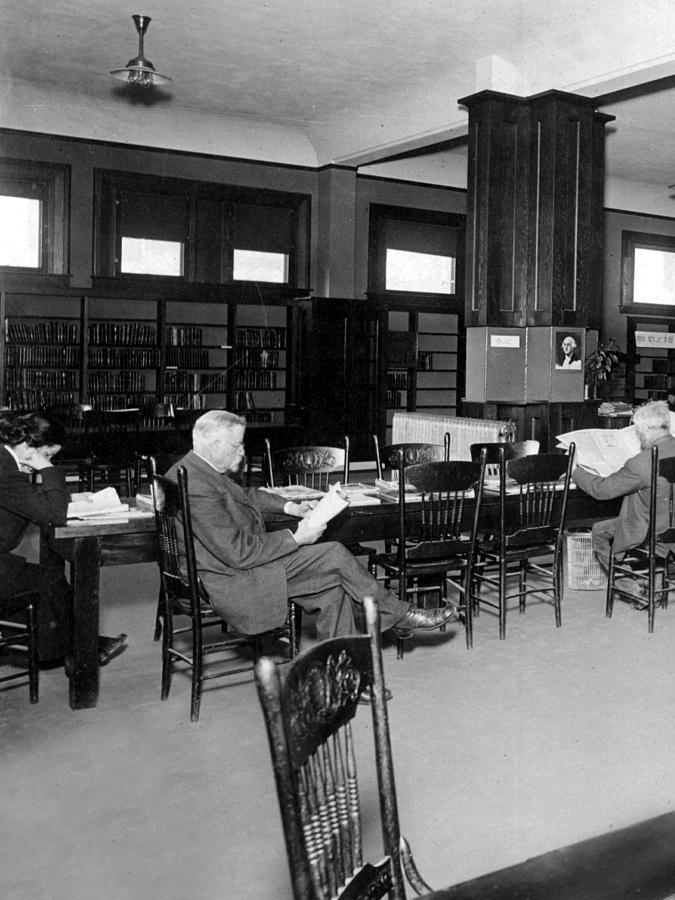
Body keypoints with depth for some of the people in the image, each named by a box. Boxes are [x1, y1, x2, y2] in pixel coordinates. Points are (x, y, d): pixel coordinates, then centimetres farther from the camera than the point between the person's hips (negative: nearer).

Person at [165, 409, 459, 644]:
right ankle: (400, 615, 8)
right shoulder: (198, 489, -27)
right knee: (334, 555, -10)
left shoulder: (197, 470, 6)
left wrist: (290, 507, 9)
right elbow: (240, 553, -26)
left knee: (333, 583, 4)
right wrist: (295, 538, -17)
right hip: (233, 583, -10)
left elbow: (246, 494, 23)